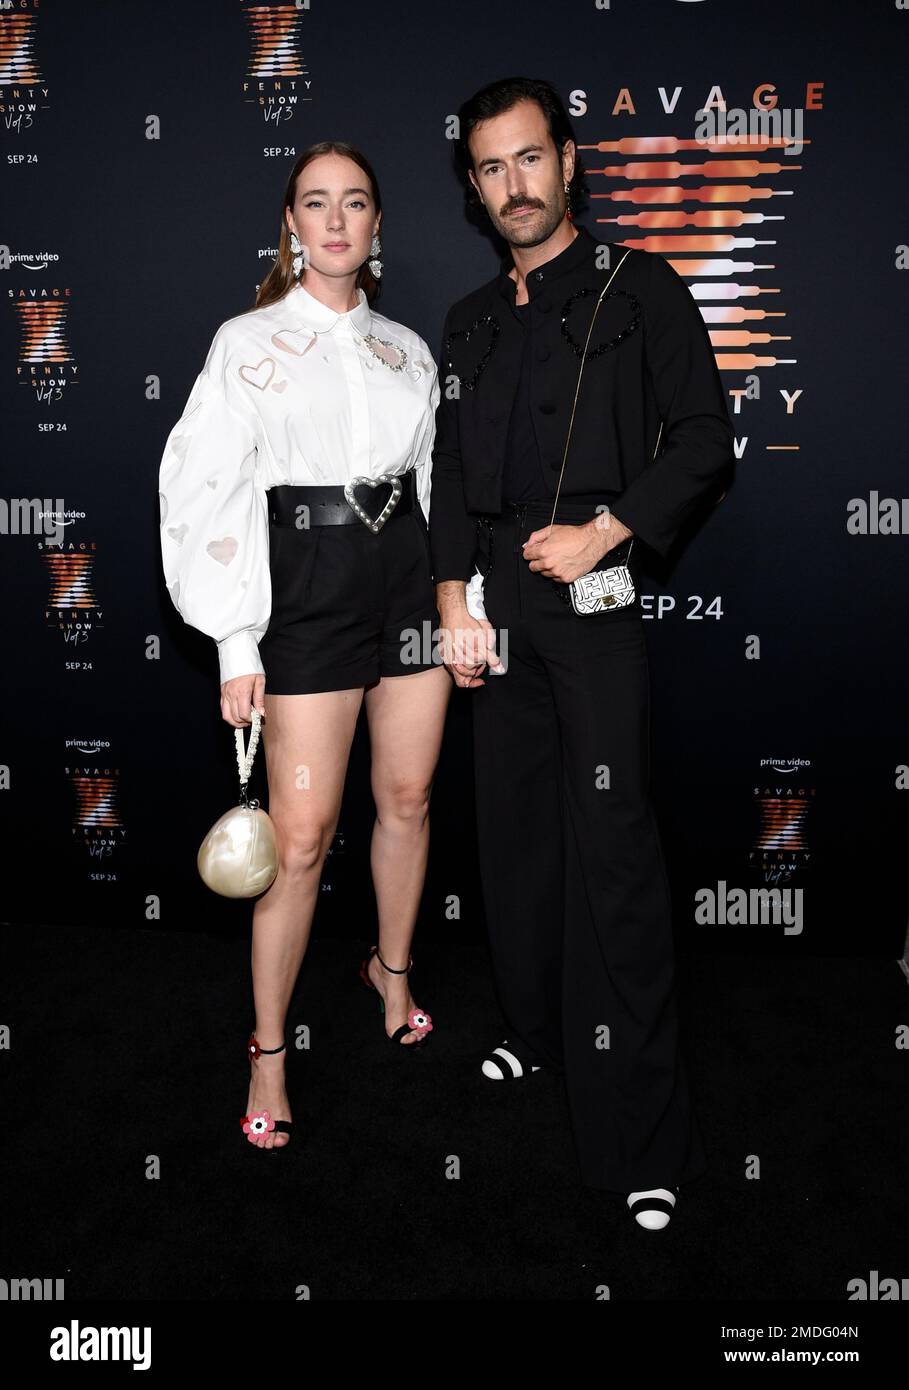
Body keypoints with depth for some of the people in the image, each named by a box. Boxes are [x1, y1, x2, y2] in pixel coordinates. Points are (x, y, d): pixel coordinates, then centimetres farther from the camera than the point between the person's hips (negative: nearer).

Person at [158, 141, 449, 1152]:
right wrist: (236, 647, -11)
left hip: (409, 574, 4)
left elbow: (437, 478, 15)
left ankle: (392, 972, 37)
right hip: (307, 584, -4)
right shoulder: (248, 345, -1)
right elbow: (208, 499, -5)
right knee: (302, 833, -4)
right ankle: (268, 1055, 13)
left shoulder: (408, 350, 12)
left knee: (408, 798, 11)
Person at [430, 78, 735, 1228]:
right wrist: (455, 596, 4)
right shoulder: (471, 323, 19)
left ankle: (641, 1137, -3)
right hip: (497, 601, 6)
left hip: (596, 593, -5)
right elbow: (450, 473, 16)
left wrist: (605, 530, -13)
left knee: (611, 845, -9)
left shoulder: (638, 291, 4)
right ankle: (541, 1033, 28)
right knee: (516, 829, 11)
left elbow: (703, 441, -2)